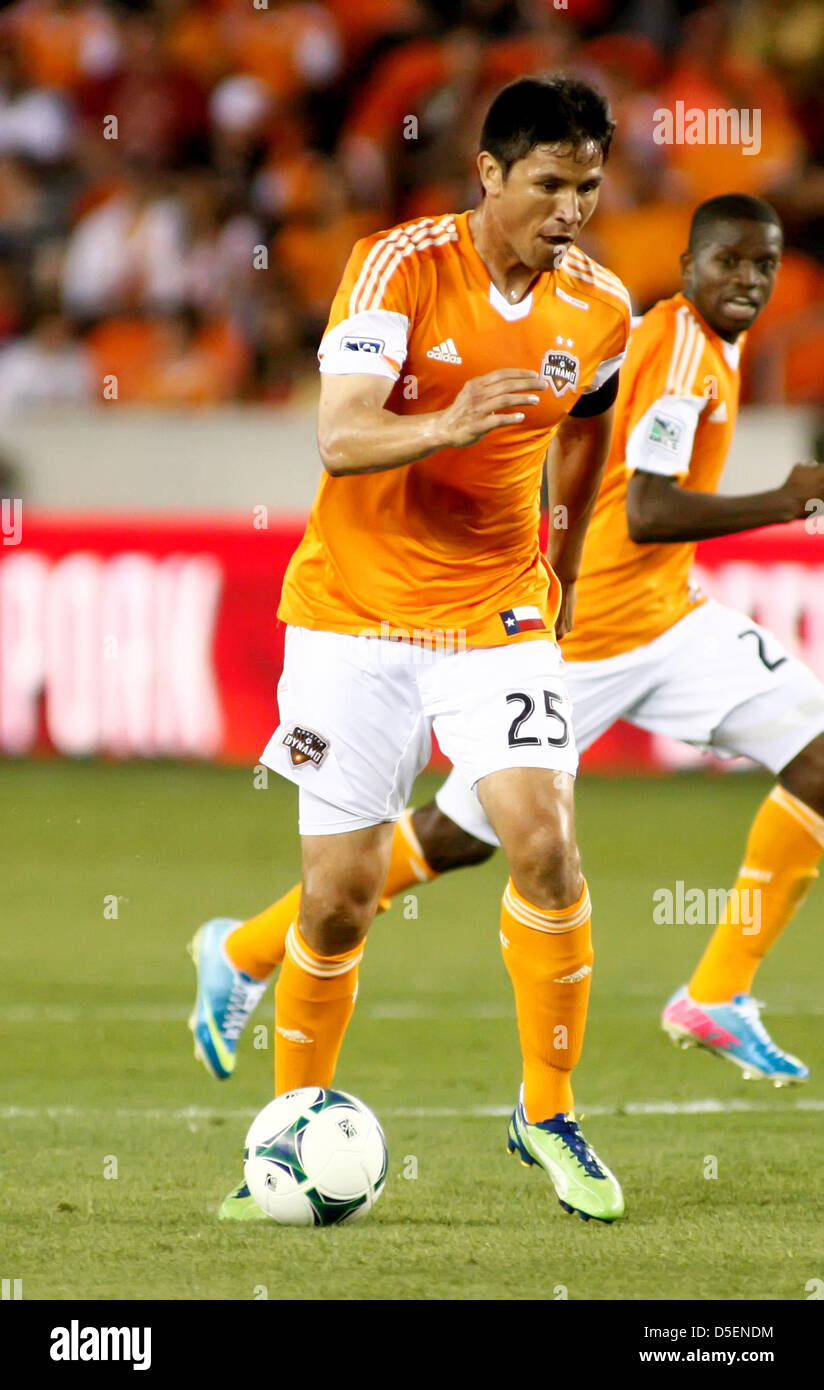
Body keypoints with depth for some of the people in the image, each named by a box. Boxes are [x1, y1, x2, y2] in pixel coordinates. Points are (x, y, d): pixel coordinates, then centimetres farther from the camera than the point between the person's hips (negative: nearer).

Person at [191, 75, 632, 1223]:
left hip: (500, 615, 2)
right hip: (357, 611, -2)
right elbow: (341, 440, -25)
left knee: (544, 842, -17)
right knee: (340, 900, -1)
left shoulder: (599, 309, -1)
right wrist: (449, 425, -43)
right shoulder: (402, 267, -14)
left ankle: (548, 1114, -1)